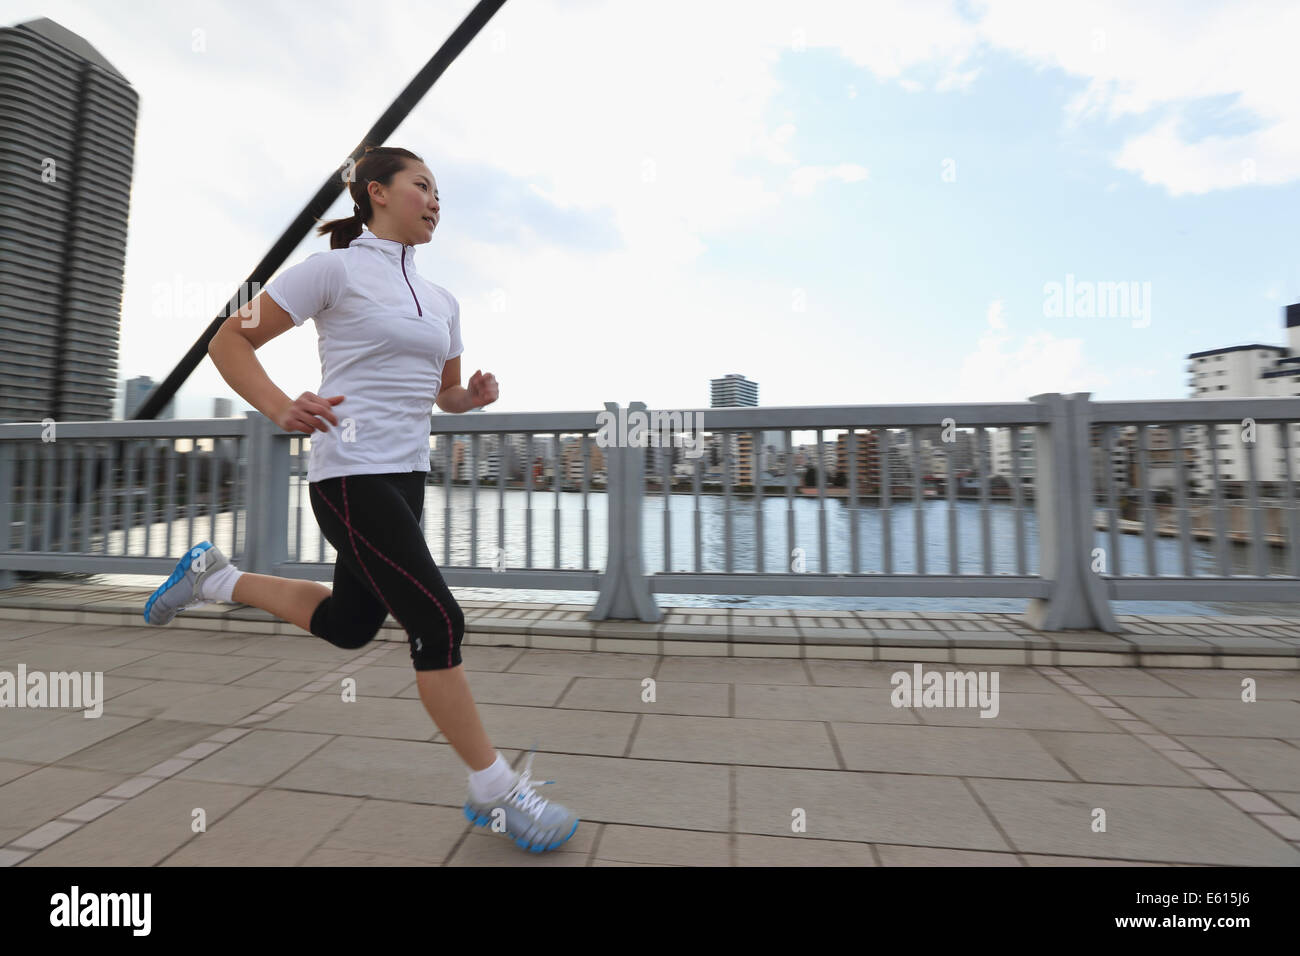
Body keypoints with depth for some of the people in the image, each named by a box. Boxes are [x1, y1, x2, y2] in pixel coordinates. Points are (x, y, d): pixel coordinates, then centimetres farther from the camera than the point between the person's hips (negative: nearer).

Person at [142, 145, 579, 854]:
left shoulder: (441, 302, 16)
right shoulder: (335, 269, -2)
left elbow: (445, 391, 24)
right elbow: (228, 342, -1)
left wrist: (475, 395, 1)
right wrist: (280, 408, -19)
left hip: (406, 477, 8)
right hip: (350, 478, -8)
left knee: (348, 625, 19)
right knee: (439, 623, -11)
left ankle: (216, 577, 43)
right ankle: (493, 791, 7)